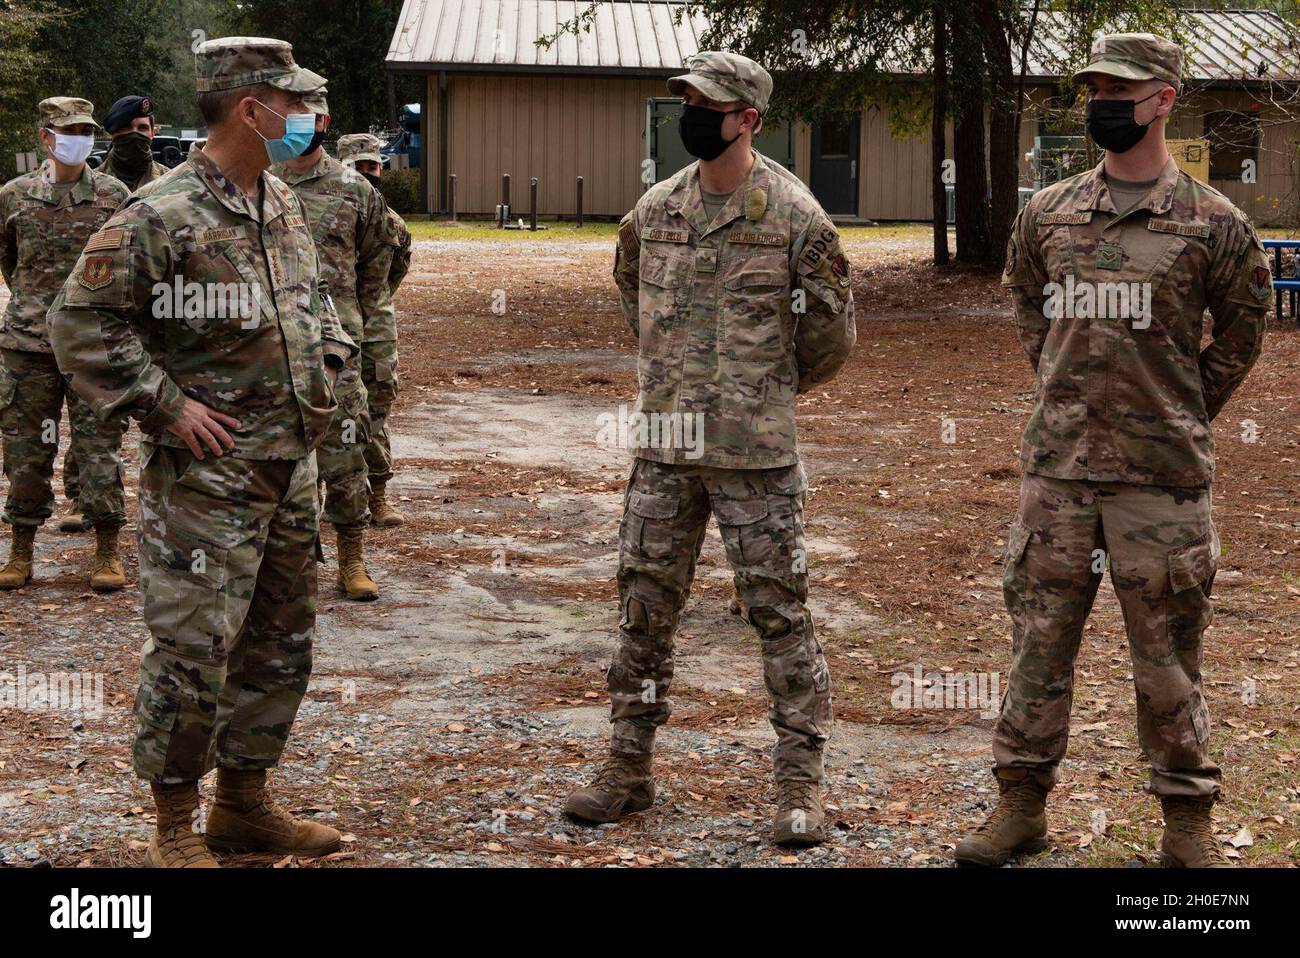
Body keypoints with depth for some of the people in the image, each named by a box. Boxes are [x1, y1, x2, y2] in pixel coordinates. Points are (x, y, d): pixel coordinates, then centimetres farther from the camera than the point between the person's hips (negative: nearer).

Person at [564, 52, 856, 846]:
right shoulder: (654, 211, 6)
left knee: (780, 610, 0)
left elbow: (832, 330, 0)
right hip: (664, 446, 5)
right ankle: (630, 770, 21)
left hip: (756, 453, -5)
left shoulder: (792, 214, -9)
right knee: (646, 605, 9)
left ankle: (802, 784, 8)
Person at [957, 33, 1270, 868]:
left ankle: (1188, 821, 15)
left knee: (1167, 652, 4)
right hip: (1056, 466, 3)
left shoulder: (1211, 221, -3)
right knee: (1039, 640, 8)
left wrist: (1185, 414, 7)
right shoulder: (1047, 214, 7)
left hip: (1162, 474, -3)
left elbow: (1244, 327, 9)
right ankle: (1022, 804, 19)